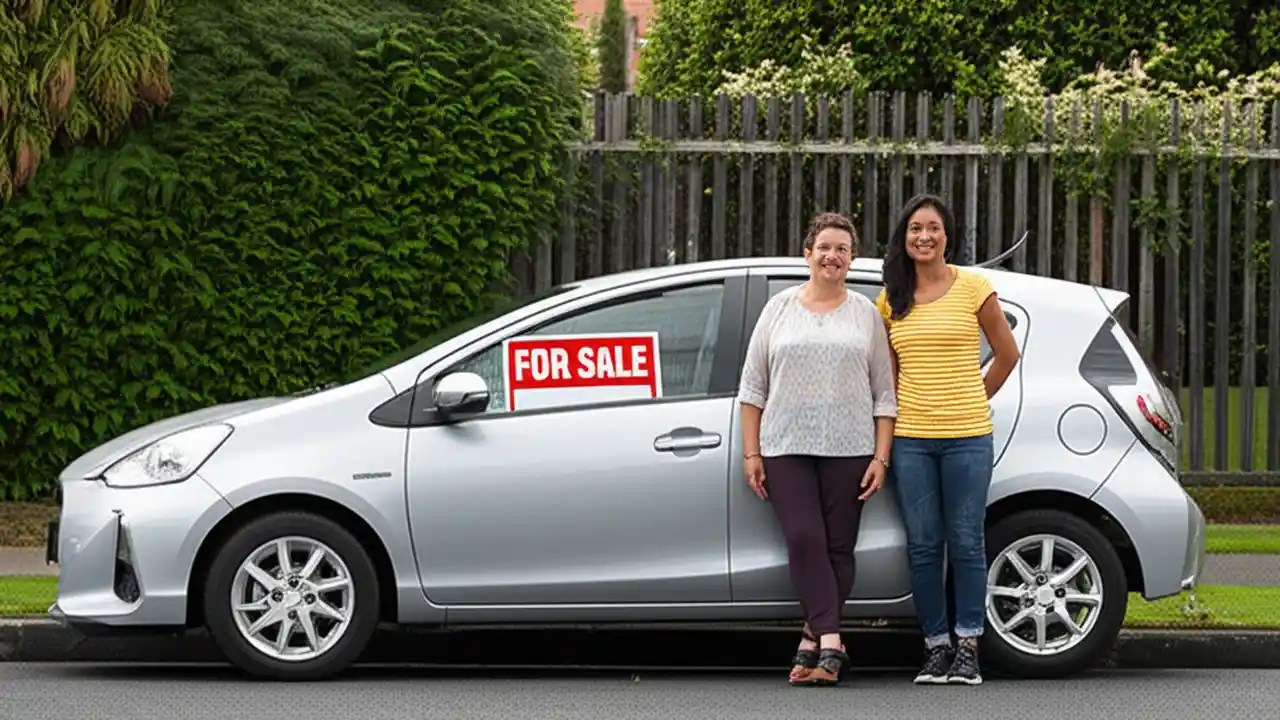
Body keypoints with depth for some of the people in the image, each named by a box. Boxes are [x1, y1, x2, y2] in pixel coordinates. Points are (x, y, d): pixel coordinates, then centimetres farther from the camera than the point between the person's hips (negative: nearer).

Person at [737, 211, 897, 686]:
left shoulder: (865, 314, 10)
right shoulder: (779, 309, 11)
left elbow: (884, 394, 8)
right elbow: (753, 387, 11)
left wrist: (881, 457, -1)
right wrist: (751, 454, 3)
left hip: (848, 450, 0)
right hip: (786, 449, 0)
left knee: (838, 547, -2)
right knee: (805, 541, -13)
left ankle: (812, 642, 5)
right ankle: (830, 644, -18)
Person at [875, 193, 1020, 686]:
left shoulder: (972, 287, 0)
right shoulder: (891, 299, 9)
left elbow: (1007, 354, 9)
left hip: (967, 436, -3)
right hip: (911, 438, 3)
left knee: (966, 543, 0)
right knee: (924, 546, 4)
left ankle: (968, 647, 5)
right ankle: (936, 648, 10)